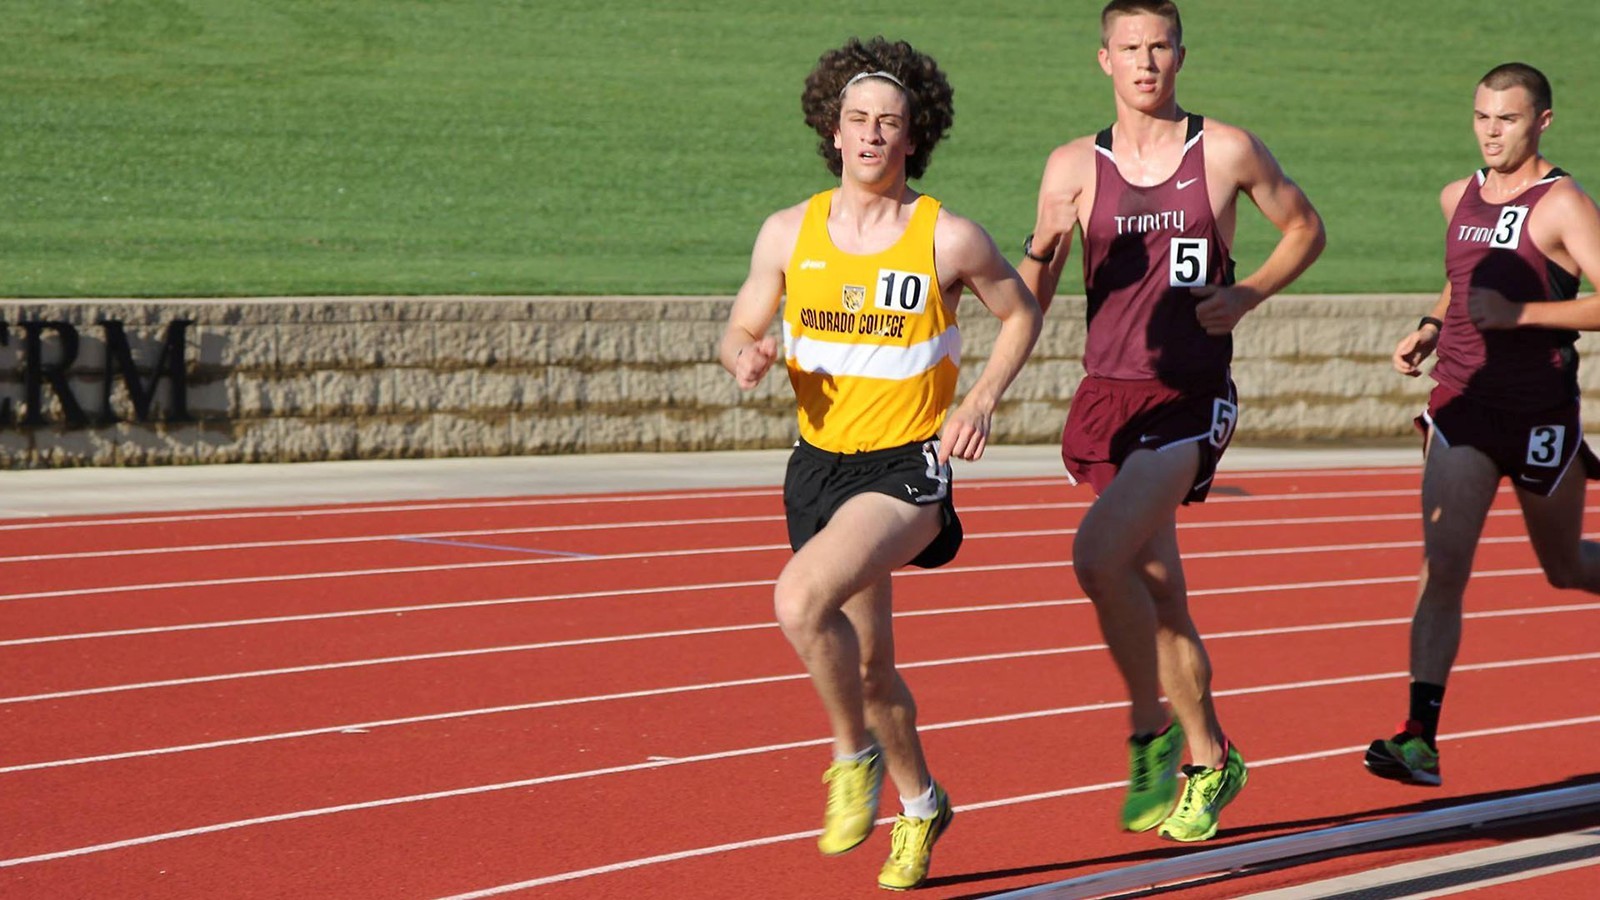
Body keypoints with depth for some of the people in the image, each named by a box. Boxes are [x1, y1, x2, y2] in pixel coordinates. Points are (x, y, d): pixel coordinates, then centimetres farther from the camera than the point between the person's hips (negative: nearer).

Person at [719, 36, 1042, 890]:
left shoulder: (949, 240, -9)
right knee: (867, 662, 16)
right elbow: (740, 329, 10)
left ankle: (856, 756, -6)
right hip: (820, 463, 5)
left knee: (801, 598, -29)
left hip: (908, 469, -5)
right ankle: (920, 803, 41)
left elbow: (1020, 312, 7)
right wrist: (746, 356, -14)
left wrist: (981, 402, -6)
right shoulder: (789, 233, -1)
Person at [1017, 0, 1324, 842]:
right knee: (1159, 593, 10)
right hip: (1107, 396, 4)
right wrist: (1043, 244, -17)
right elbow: (1027, 305, 4)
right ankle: (1209, 759, 28)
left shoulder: (1227, 151, 0)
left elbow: (1304, 227, 14)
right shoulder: (1074, 166, 5)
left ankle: (1150, 732, -7)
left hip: (1191, 401, -4)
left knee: (1099, 556, -22)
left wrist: (1244, 297, -2)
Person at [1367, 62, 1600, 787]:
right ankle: (1420, 738, -17)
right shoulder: (1458, 199, 9)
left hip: (1540, 414, -4)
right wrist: (1429, 328, 10)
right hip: (1461, 405, 4)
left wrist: (1519, 312, -25)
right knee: (1442, 566, -12)